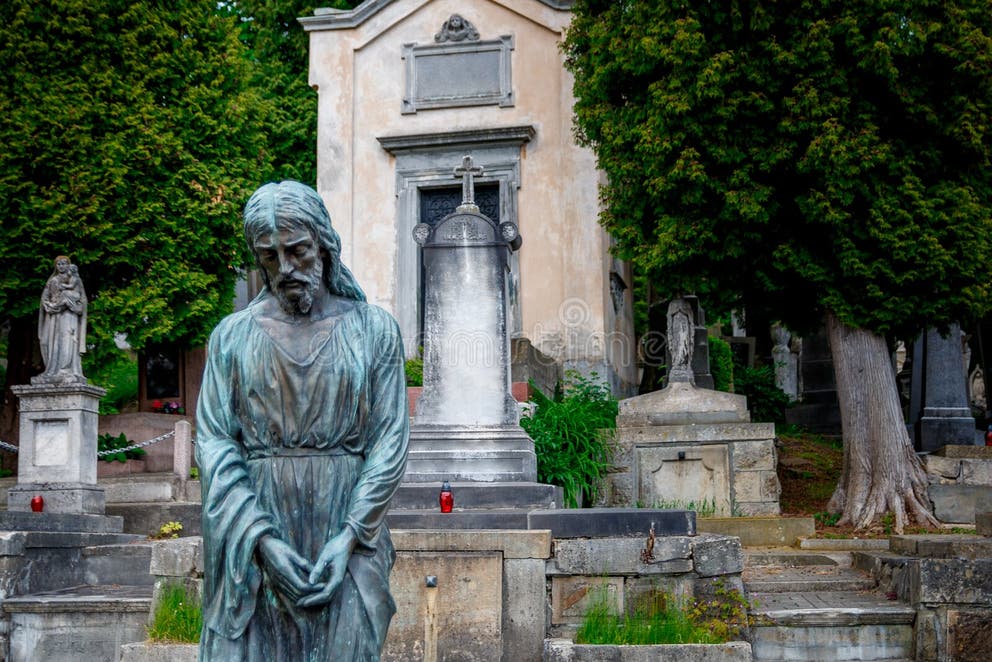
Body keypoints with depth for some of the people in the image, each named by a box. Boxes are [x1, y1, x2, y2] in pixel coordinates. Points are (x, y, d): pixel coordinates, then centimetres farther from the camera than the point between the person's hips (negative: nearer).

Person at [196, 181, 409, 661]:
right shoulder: (233, 335, 6)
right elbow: (213, 441, -1)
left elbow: (391, 441, -1)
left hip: (348, 536, 0)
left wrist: (349, 538, -11)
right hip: (255, 541, 1)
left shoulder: (374, 330, 4)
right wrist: (263, 540, -12)